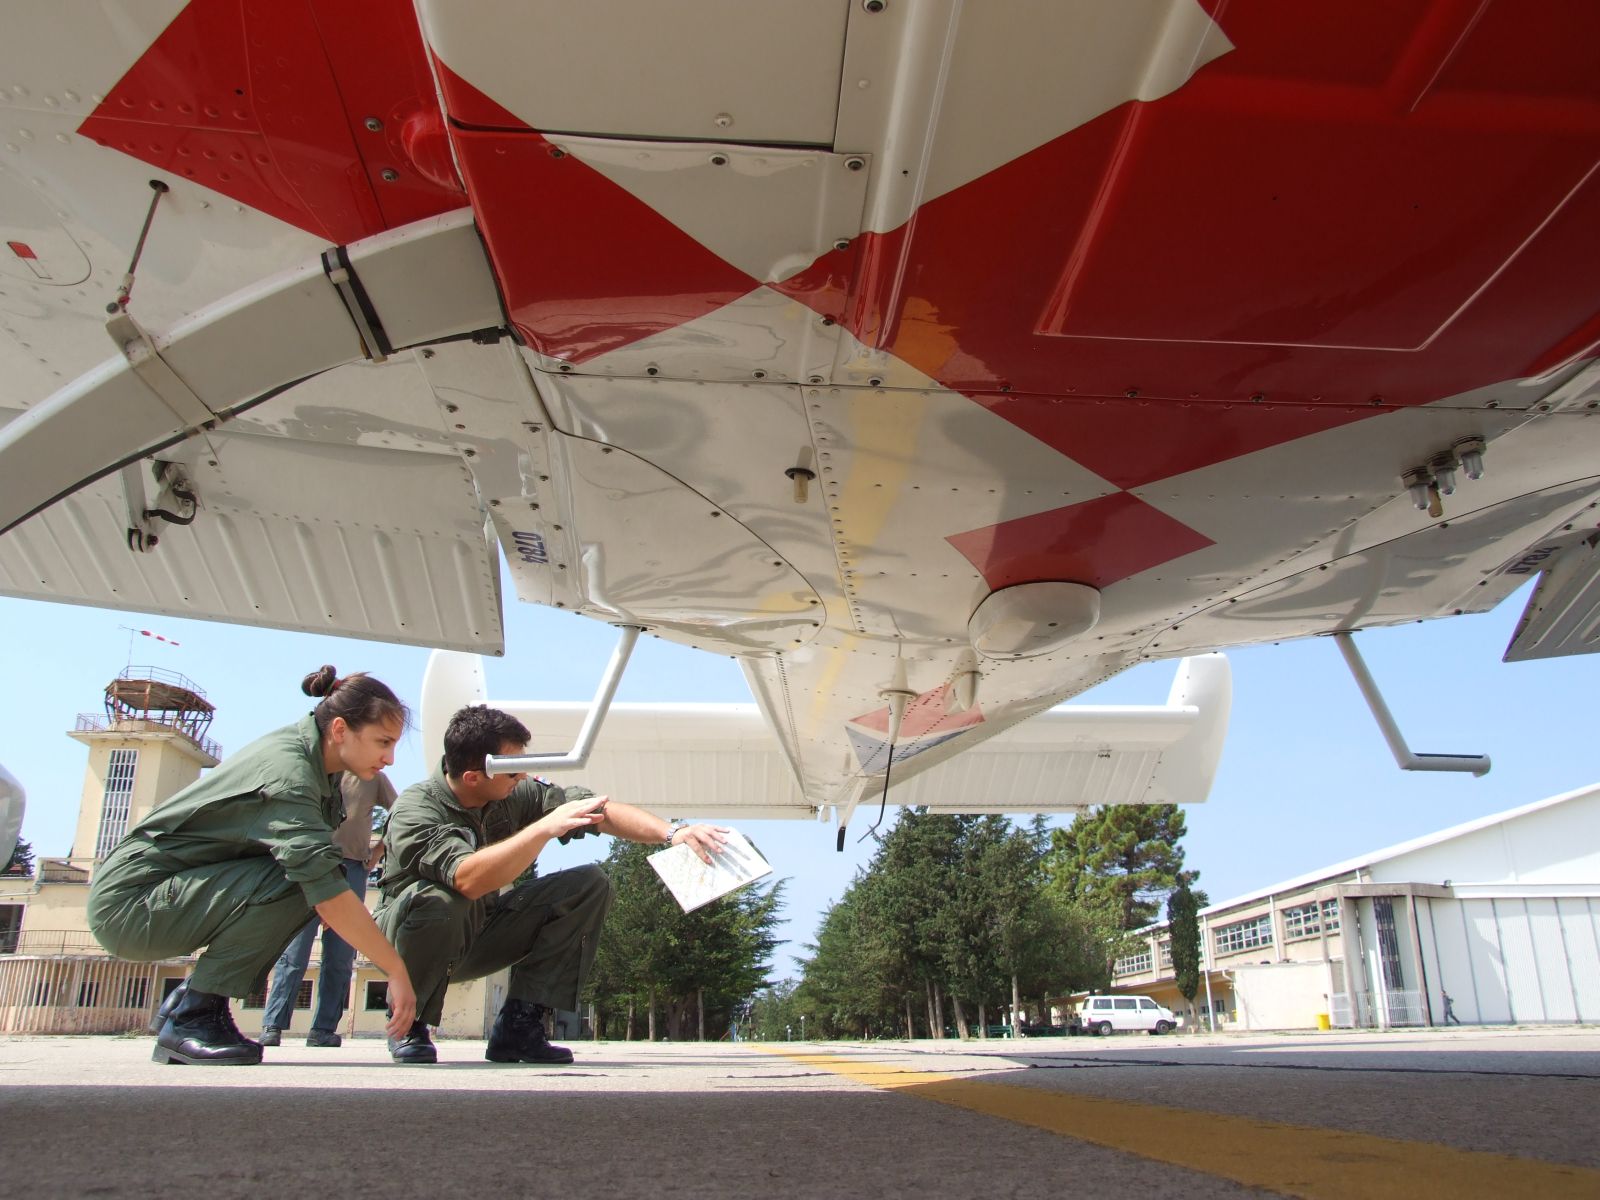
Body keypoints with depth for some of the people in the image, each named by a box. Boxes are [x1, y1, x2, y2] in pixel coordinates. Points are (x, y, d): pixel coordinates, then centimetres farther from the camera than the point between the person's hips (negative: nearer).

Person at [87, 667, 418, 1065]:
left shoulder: (302, 746, 3)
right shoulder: (288, 771, -25)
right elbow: (327, 890, -34)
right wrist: (396, 971, -31)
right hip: (128, 901, -10)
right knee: (293, 880, -27)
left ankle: (185, 1003, 6)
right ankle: (192, 1016, -12)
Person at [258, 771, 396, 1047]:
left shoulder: (375, 778, 17)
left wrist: (377, 851, 13)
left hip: (353, 869, 2)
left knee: (341, 956, -2)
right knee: (294, 949, -8)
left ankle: (324, 1029, 2)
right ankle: (272, 1026, -6)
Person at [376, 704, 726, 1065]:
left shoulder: (516, 794, -10)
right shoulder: (415, 809, -26)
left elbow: (600, 812, -12)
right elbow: (467, 880, -44)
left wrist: (672, 833, -26)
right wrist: (544, 828, -46)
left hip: (481, 935, 6)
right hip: (414, 936, -5)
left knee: (590, 885, -12)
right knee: (439, 900, -41)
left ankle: (518, 1026, -11)